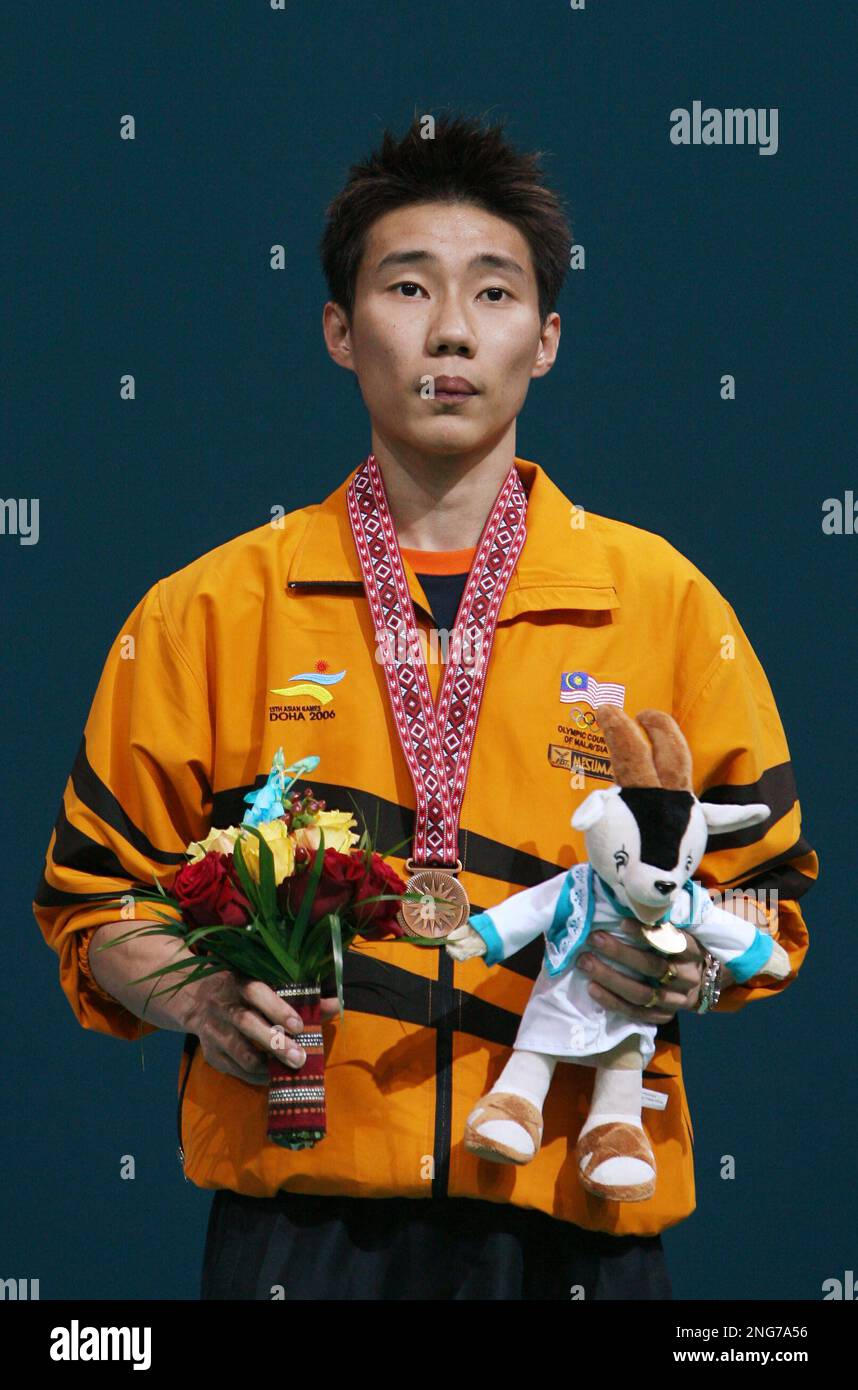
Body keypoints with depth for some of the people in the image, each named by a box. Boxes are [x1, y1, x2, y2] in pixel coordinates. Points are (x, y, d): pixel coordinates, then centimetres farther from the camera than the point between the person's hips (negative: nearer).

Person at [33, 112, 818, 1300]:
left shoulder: (666, 605, 6)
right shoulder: (207, 613, 6)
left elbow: (764, 890, 11)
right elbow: (96, 895, 10)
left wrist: (692, 971, -10)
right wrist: (195, 998, -9)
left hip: (572, 1228, 0)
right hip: (299, 1220, 0)